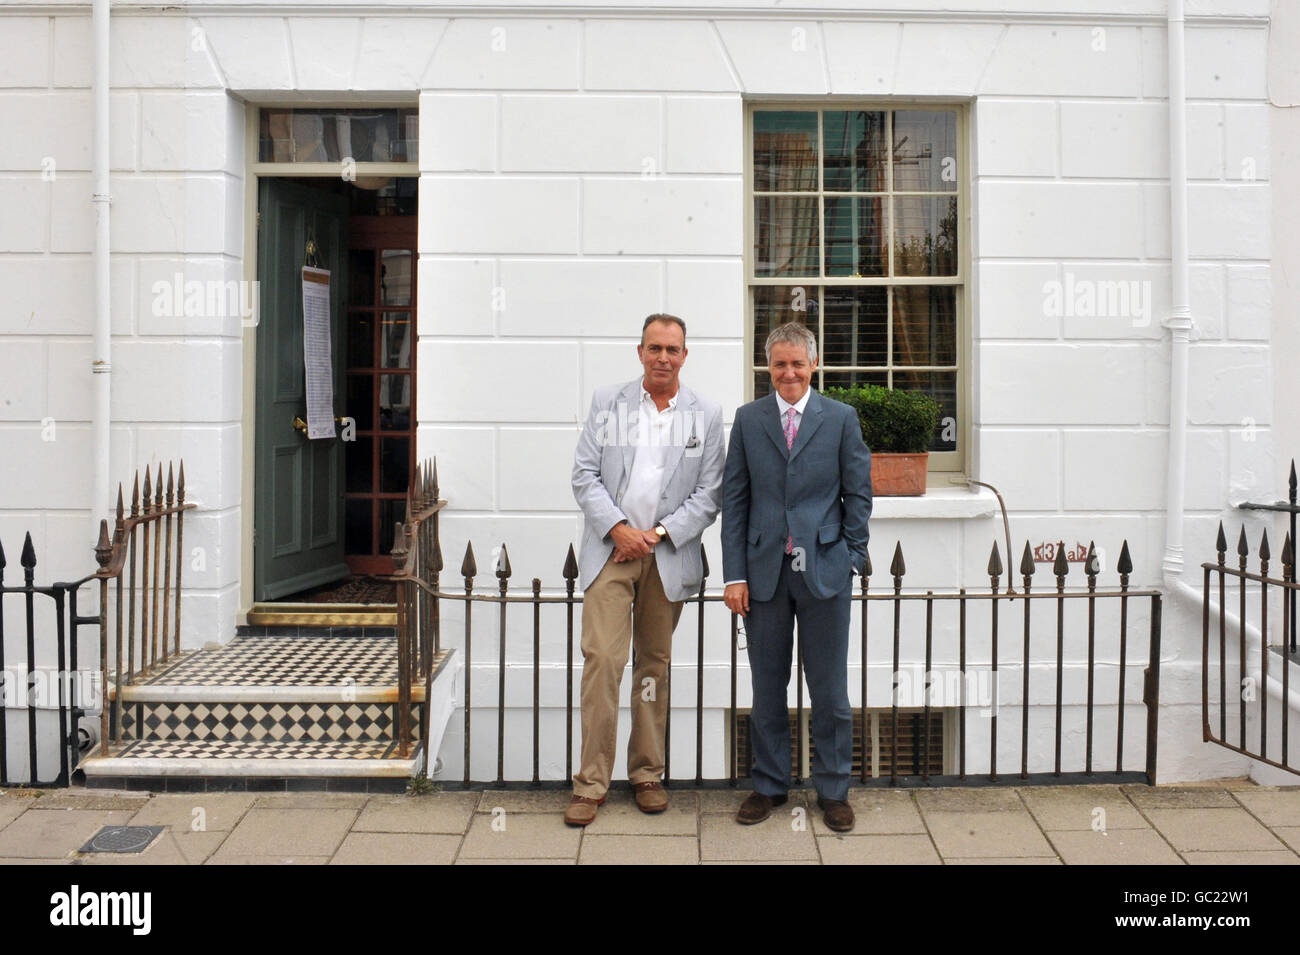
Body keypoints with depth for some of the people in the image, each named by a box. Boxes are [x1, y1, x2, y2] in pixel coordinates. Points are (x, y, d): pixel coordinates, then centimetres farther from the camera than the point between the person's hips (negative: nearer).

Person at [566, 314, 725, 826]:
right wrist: (618, 529, -11)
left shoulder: (706, 414, 5)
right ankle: (590, 783, 3)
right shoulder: (606, 401, 6)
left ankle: (647, 774, 23)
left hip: (668, 556, 1)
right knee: (601, 658, -7)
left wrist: (659, 534, -9)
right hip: (610, 550, -1)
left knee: (654, 664, 10)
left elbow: (709, 494, 1)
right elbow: (585, 474, 2)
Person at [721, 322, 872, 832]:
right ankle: (769, 785, 27)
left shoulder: (841, 418, 4)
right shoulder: (748, 419, 6)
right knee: (767, 688, 11)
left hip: (824, 570, -1)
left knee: (830, 690, 7)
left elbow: (859, 493, 5)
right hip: (764, 572, 1)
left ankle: (833, 790, 24)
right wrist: (734, 574, -2)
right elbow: (734, 499, 4)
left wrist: (851, 560, -1)